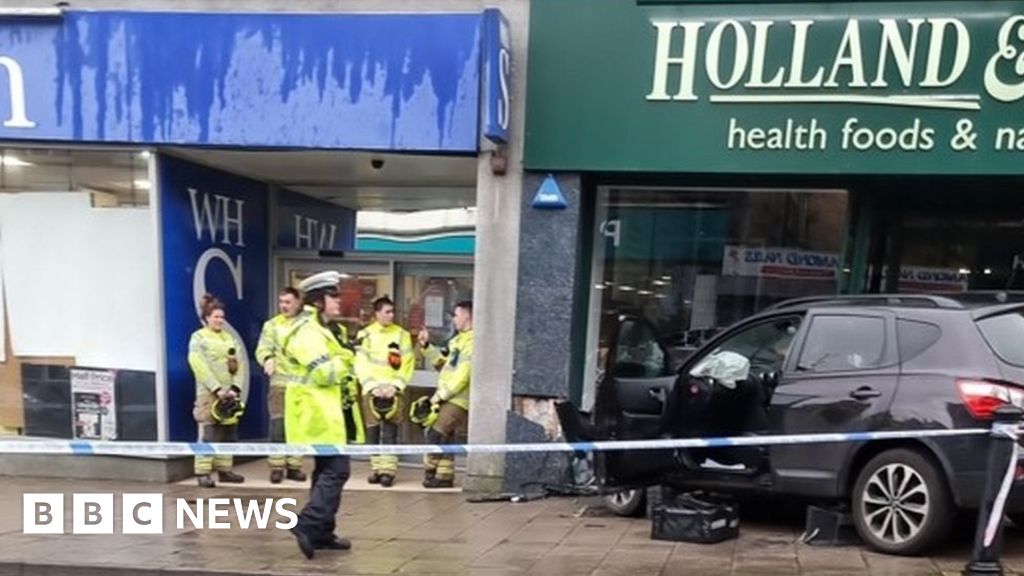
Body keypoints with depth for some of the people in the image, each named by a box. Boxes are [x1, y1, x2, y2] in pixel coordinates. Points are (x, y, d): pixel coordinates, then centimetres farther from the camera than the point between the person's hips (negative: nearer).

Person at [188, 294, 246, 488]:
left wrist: (235, 388, -6)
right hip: (209, 394, -6)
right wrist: (217, 388, -18)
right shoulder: (198, 338, 0)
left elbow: (238, 366, 9)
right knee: (208, 434, -8)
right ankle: (203, 472, -4)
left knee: (228, 434, 7)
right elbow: (200, 367, -11)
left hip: (230, 394, 6)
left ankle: (224, 469, 14)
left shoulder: (229, 338, 16)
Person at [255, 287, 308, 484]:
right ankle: (277, 466, 5)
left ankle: (294, 466, 15)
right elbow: (263, 348, -2)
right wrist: (268, 359, -24)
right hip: (280, 382, -1)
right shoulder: (272, 324, 6)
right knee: (278, 425, -4)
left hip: (303, 384, 2)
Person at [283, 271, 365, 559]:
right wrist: (346, 357, -11)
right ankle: (308, 525, -13)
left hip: (330, 413, 11)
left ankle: (322, 532, 19)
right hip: (321, 415, -11)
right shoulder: (306, 332, -15)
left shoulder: (321, 329, 19)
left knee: (327, 471, 13)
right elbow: (324, 373, -24)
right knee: (336, 470, -14)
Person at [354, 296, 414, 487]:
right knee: (372, 430, 4)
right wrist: (372, 386, -11)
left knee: (390, 431, -8)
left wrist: (395, 386, -10)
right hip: (371, 390, 1)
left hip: (393, 390, -1)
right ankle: (376, 468, 13)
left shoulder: (402, 334, 6)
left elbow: (407, 365, 2)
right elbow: (361, 365, 1)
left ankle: (388, 469, -6)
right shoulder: (365, 335, 7)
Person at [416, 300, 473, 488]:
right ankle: (445, 476, 20)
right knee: (444, 438, 12)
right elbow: (440, 361, 24)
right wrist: (426, 346, 13)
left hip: (458, 399, -9)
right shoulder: (458, 340, 16)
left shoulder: (472, 342, -16)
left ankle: (430, 471, 6)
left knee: (435, 434, -8)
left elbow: (462, 375, -21)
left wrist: (441, 395, -16)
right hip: (447, 397, 9)